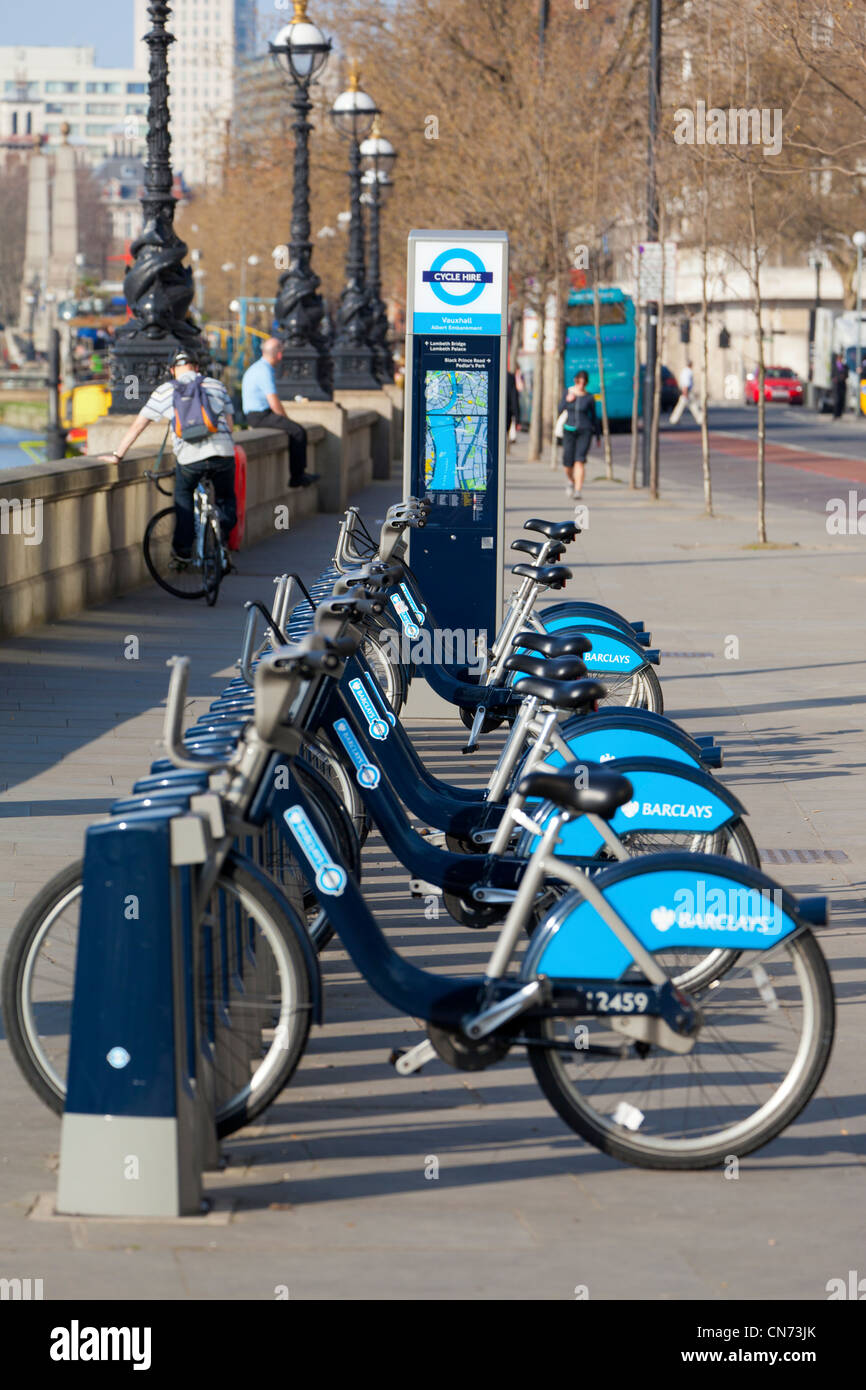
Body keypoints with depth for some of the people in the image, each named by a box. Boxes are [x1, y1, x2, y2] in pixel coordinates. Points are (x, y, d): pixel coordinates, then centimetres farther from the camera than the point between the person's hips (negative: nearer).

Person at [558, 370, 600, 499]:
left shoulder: (589, 397, -1)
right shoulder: (568, 392, 3)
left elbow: (594, 416, 8)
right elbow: (561, 410, 6)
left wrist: (598, 435, 13)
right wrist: (567, 400, -12)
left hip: (585, 431, -2)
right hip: (569, 430, 2)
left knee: (580, 461, -16)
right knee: (568, 463, 1)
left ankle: (578, 491, -18)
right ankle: (570, 480, 34)